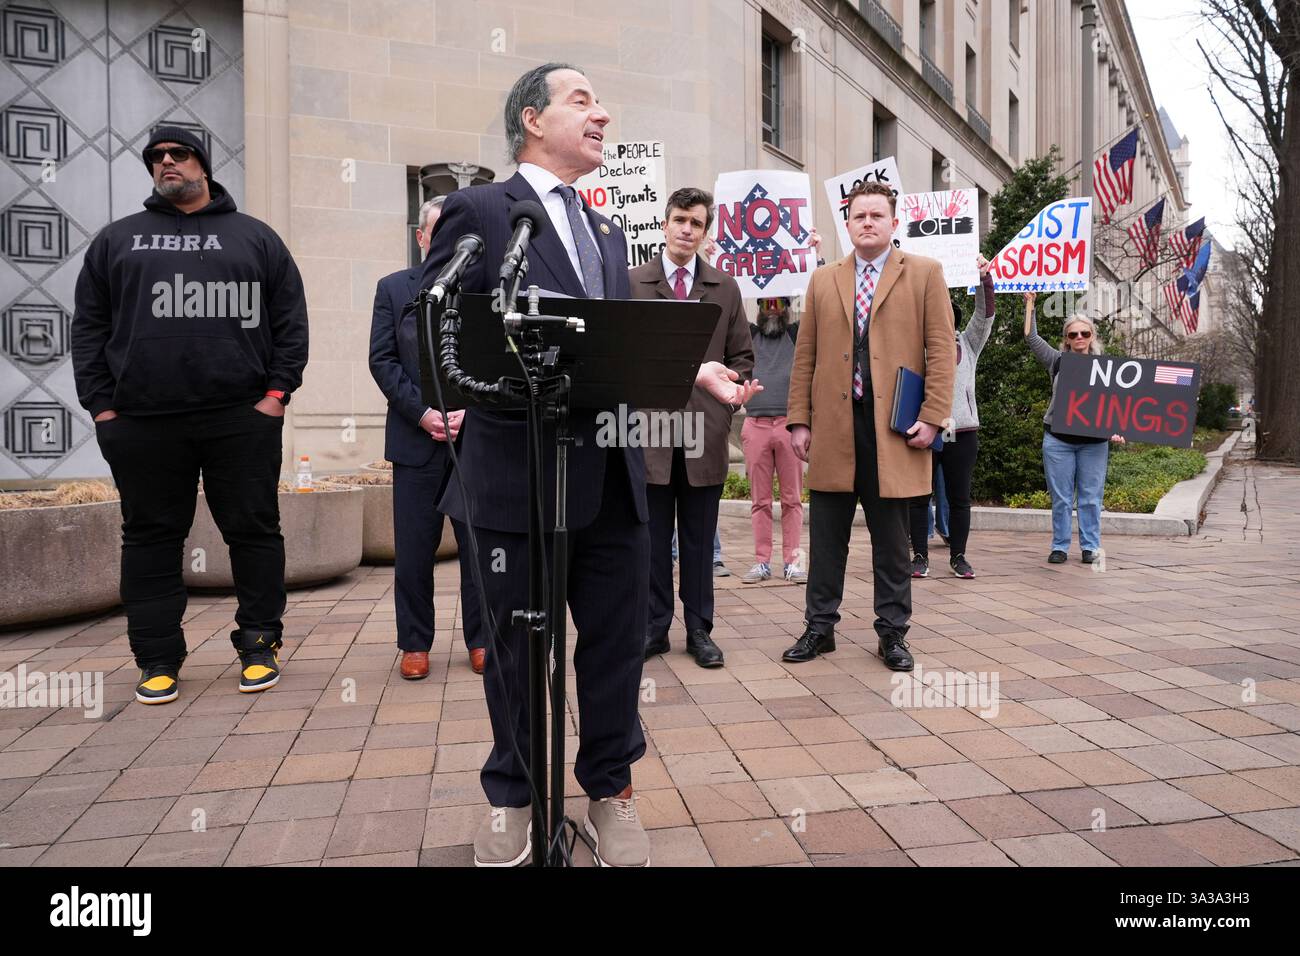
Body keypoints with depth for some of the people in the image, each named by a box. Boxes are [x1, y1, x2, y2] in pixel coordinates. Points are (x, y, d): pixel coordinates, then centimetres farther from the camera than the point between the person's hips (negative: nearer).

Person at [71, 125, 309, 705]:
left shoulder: (254, 237, 12)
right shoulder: (117, 240, 16)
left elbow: (290, 320, 6)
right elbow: (89, 327, 12)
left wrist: (277, 391, -4)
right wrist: (101, 405, 1)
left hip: (242, 419, -1)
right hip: (143, 423, 2)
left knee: (253, 531, 2)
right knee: (150, 539, 5)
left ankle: (259, 648, 14)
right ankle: (158, 661, 16)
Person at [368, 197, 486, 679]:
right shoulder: (393, 288, 10)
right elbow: (382, 360, 2)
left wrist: (473, 411, -11)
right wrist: (423, 413, -10)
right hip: (416, 437, 1)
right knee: (414, 548, 4)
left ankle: (480, 639, 17)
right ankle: (415, 643, 16)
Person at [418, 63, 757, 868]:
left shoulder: (608, 233, 20)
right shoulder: (478, 212, -1)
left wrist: (695, 369, 2)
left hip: (614, 475, 6)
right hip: (519, 474, -5)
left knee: (619, 639, 11)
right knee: (518, 649, 10)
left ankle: (611, 787, 31)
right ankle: (512, 796, 33)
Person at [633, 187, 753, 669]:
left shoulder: (726, 288, 10)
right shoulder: (632, 283, 5)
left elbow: (742, 357, 12)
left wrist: (723, 399, -2)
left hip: (705, 430, 1)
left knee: (699, 539, 8)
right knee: (653, 537, 5)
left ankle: (699, 630, 18)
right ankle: (654, 628, 17)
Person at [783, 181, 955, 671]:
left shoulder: (924, 273, 6)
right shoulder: (823, 281, 14)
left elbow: (941, 349, 0)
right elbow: (805, 356, 11)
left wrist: (933, 416, -9)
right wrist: (799, 419, 4)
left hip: (894, 428, -2)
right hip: (833, 427, 2)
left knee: (892, 539, 6)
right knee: (827, 537, 7)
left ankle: (892, 633, 18)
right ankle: (820, 627, 19)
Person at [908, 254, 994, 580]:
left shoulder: (968, 344, 11)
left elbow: (985, 315, 0)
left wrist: (985, 277, -14)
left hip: (962, 433, 1)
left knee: (959, 498, 6)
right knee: (919, 497, 3)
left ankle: (958, 556, 15)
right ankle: (920, 556, 11)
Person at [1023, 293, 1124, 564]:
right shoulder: (1057, 361, 7)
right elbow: (1032, 338, 5)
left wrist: (1115, 430, -11)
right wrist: (1029, 306, 0)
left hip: (1094, 442, 0)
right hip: (1058, 439, 0)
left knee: (1090, 498, 4)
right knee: (1061, 498, 4)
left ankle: (1090, 547, 14)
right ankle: (1060, 547, 13)